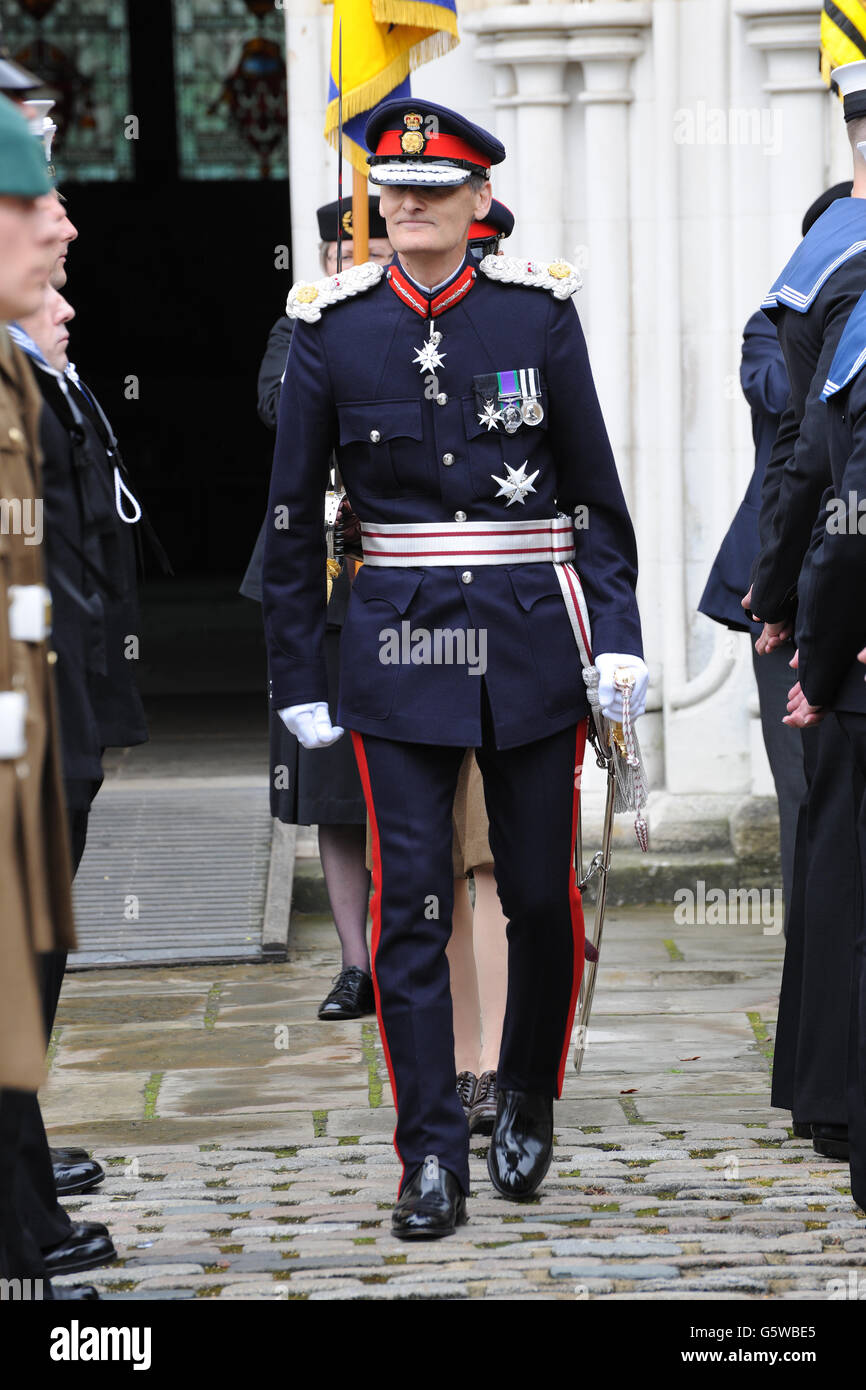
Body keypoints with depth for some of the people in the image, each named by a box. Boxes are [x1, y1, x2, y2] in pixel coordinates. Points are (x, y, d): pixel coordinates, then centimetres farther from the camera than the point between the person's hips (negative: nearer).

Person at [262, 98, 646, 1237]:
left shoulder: (540, 312, 0)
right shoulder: (332, 327, 1)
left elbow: (596, 492, 4)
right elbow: (293, 520, 6)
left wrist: (620, 635, -6)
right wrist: (298, 679, 5)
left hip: (532, 640, 0)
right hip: (398, 649, 0)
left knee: (543, 894, 6)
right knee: (409, 906, -4)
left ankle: (529, 1102, 29)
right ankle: (433, 1157, 1)